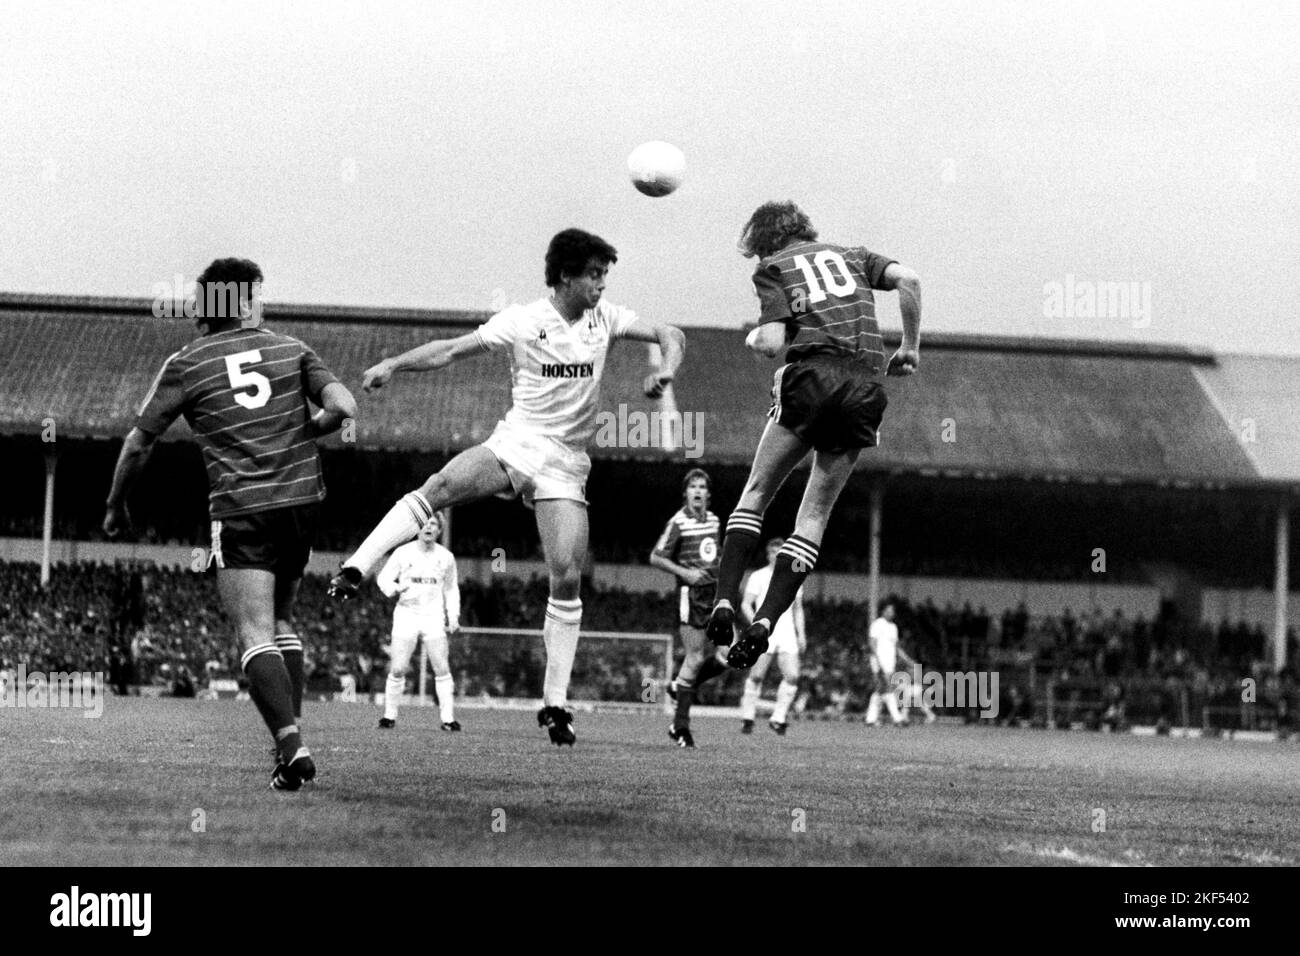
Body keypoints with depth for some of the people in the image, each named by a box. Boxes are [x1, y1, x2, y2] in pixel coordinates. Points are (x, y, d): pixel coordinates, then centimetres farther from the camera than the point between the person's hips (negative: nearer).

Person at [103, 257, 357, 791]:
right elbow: (343, 407, -4)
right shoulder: (290, 350, 7)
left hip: (240, 511, -4)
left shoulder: (186, 365, 1)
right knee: (281, 623, 20)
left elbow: (138, 444, 3)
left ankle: (291, 748, -22)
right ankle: (293, 736, 13)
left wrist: (115, 508, 17)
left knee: (256, 636, -6)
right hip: (302, 503, 4)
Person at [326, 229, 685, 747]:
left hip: (564, 465, 1)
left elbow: (670, 335, 5)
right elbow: (453, 349, -2)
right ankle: (354, 571, -33)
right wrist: (393, 364, -14)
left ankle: (555, 703, -1)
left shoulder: (605, 317, 4)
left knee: (567, 577, -10)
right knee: (440, 487, -30)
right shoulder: (522, 321, -3)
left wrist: (664, 370, -16)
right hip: (514, 445, -1)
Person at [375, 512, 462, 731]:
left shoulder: (446, 557, 6)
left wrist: (453, 617, 7)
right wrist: (395, 588, -17)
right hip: (406, 614, -1)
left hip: (434, 617, 1)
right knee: (398, 669, -6)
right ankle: (389, 715, 6)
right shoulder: (403, 553, 0)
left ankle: (448, 717, -3)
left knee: (442, 669, -7)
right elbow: (383, 578, 5)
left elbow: (451, 589, 17)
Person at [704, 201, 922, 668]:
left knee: (756, 494, 11)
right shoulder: (853, 256, 25)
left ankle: (724, 602, -4)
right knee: (815, 514, 8)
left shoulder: (771, 268, 13)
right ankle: (763, 622, -2)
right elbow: (906, 278, 7)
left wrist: (754, 337, 22)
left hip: (811, 374, -3)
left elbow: (771, 343, 0)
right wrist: (910, 348, 14)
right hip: (864, 389, 3)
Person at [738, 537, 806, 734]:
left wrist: (801, 634, 14)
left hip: (787, 634, 3)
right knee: (756, 675, -9)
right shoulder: (759, 576, 4)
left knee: (792, 676, -10)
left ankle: (778, 718, 0)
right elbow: (746, 604, 1)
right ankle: (747, 718, 2)